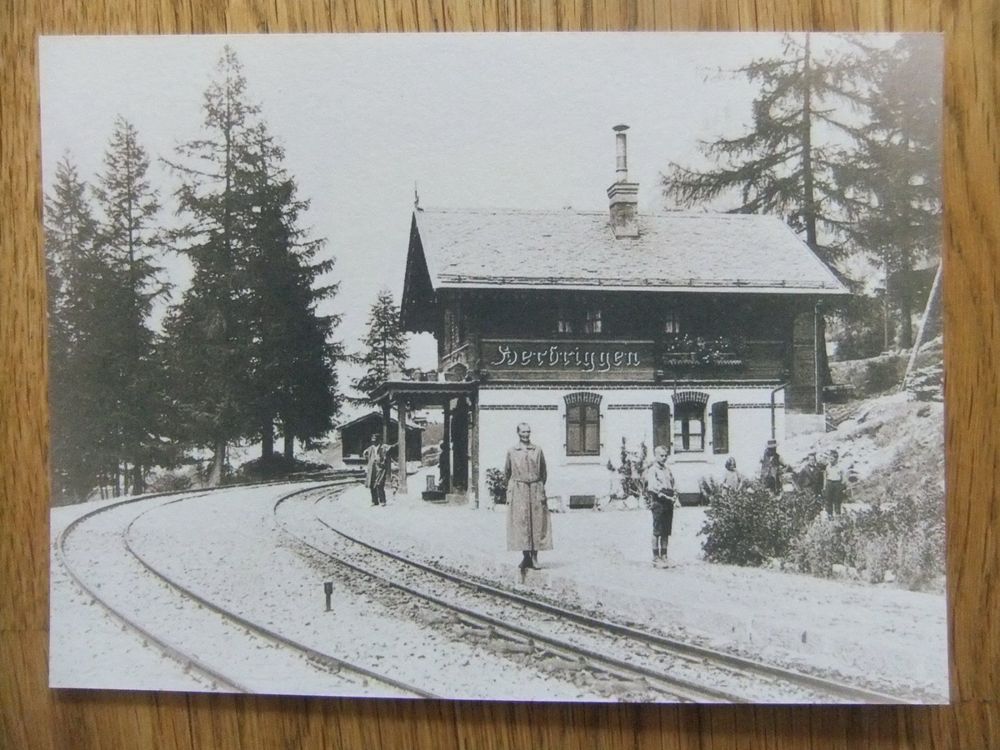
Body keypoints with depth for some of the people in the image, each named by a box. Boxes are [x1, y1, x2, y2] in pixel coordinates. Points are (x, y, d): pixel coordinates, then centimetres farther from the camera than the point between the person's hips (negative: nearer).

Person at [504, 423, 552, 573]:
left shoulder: (538, 450, 7)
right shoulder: (511, 452, 6)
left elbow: (543, 472, 15)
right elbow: (506, 473, 17)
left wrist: (540, 487, 13)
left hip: (536, 490, 1)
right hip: (518, 492, -1)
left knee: (537, 524, -1)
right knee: (520, 524, -5)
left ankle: (534, 558, 3)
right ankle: (525, 556, -2)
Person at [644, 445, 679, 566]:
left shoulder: (668, 470, 18)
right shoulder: (652, 470, -5)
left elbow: (674, 486, 19)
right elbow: (652, 487, -16)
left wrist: (674, 497, -1)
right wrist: (666, 497, -20)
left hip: (669, 504, 7)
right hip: (658, 503, -7)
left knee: (666, 532, 9)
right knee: (657, 532, -4)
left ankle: (664, 556, 15)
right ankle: (655, 557, -1)